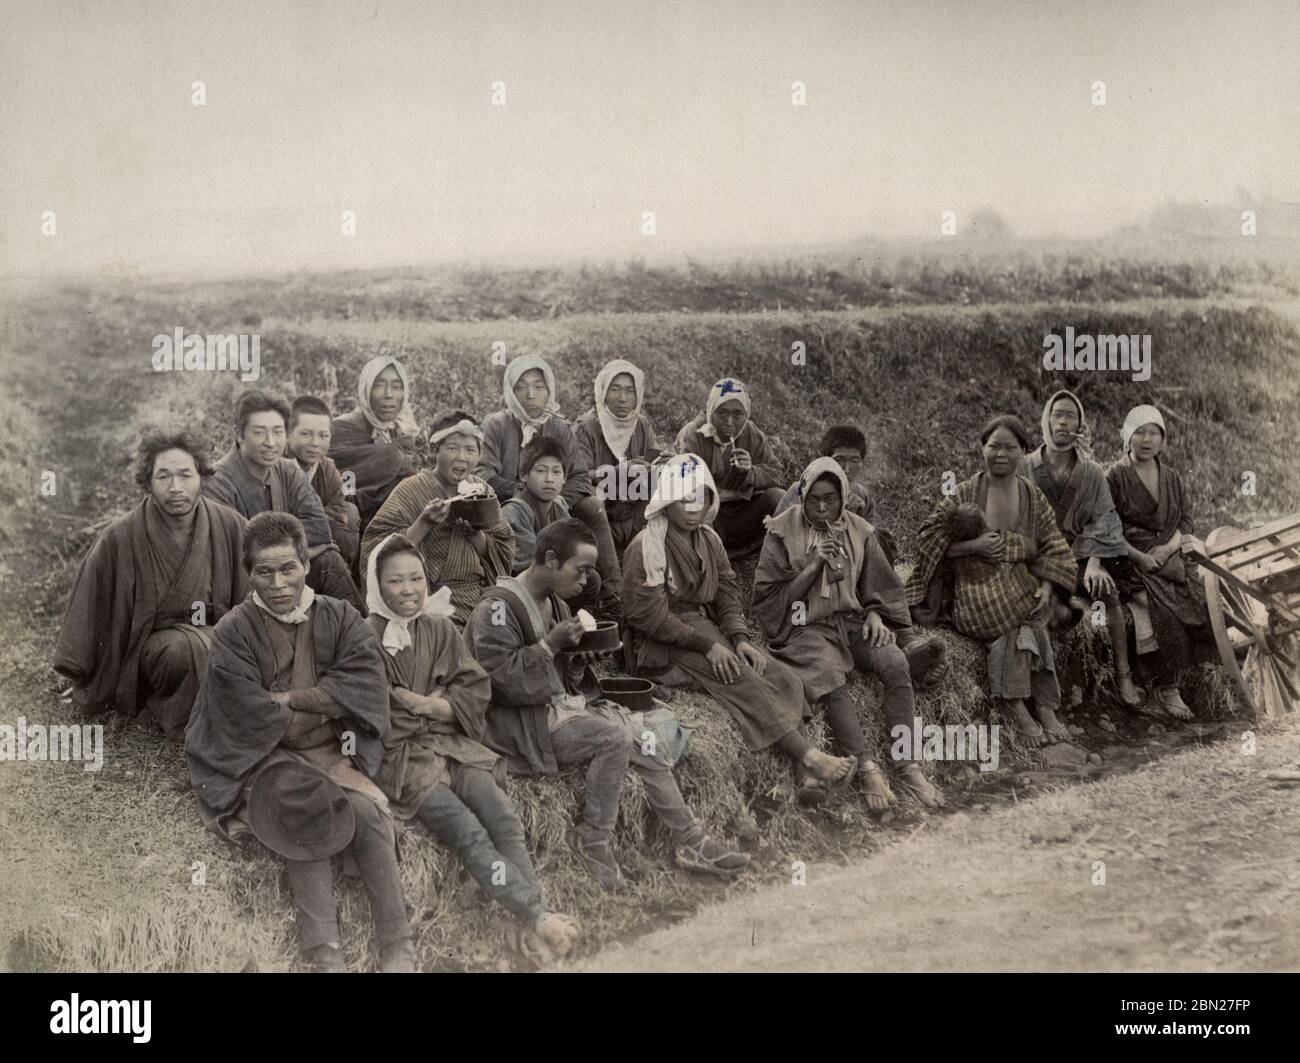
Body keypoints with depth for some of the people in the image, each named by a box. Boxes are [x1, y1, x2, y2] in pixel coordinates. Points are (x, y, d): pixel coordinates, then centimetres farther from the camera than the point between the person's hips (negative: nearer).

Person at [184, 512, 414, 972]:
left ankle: (398, 951, -26)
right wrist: (325, 704, -7)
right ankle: (325, 955, -39)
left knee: (367, 812, -27)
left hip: (332, 753, 3)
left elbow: (366, 683, -10)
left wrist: (287, 699, -13)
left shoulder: (340, 618, 4)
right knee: (305, 817, -33)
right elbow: (254, 719, -13)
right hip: (264, 759, -2)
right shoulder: (234, 632, -5)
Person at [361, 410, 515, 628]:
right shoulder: (410, 490, -2)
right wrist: (423, 524, -18)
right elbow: (377, 550, -10)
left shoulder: (483, 491, 12)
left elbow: (504, 555, 8)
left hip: (481, 596, 5)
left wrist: (476, 534, -9)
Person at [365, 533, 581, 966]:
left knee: (503, 816, -22)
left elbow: (476, 691, 6)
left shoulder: (440, 629, 11)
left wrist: (429, 705, -9)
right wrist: (438, 704, -7)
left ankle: (535, 928, -31)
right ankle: (539, 917, -31)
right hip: (396, 754, -4)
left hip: (449, 745, 4)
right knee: (467, 830, -26)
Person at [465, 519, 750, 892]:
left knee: (644, 736, -10)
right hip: (519, 719, -9)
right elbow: (502, 678, -20)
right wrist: (550, 645, -21)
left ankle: (688, 840, -6)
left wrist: (573, 651, -2)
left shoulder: (555, 605, 14)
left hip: (558, 704, 9)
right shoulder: (497, 608, -14)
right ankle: (594, 842, -15)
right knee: (614, 736, -27)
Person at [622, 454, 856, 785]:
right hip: (663, 644, -8)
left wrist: (739, 639, -9)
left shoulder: (709, 541, 12)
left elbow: (727, 594, 11)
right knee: (741, 680, -28)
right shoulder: (645, 549, -12)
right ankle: (808, 757, -33)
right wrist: (707, 645, -21)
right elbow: (649, 615, -18)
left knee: (782, 678, -12)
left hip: (706, 629, 8)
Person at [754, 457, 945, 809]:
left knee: (896, 664, -26)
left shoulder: (859, 532, 10)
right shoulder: (783, 533, 0)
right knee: (831, 678, -34)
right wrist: (813, 566, -13)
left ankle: (909, 766, -24)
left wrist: (875, 615, -4)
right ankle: (867, 768, -31)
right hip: (806, 626, -3)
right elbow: (767, 596, -4)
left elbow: (879, 589, 18)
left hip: (852, 621, 3)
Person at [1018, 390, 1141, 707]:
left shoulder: (1092, 473, 10)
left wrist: (1093, 562, -21)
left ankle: (1123, 675, -25)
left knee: (1106, 590, -29)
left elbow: (1103, 518, -2)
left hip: (1080, 555, 1)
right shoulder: (1024, 468, 7)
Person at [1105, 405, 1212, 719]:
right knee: (1163, 611, -29)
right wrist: (1140, 558, -16)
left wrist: (1167, 549, -10)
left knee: (1206, 604, -21)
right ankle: (1167, 690, -22)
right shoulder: (1115, 477, 1)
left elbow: (1186, 521, 11)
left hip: (1172, 555, 5)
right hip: (1133, 561, -5)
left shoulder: (1172, 479, 16)